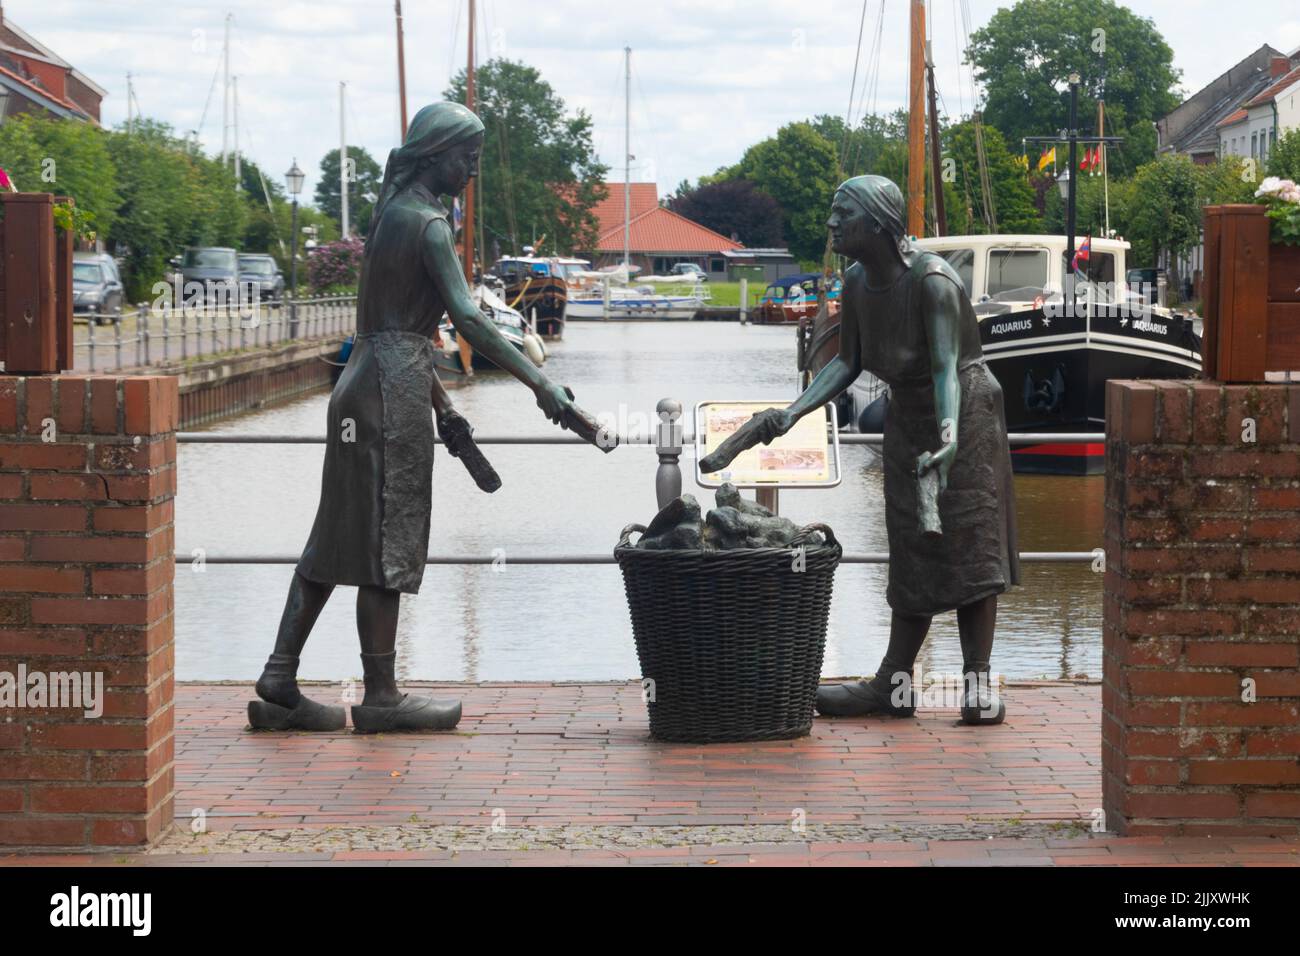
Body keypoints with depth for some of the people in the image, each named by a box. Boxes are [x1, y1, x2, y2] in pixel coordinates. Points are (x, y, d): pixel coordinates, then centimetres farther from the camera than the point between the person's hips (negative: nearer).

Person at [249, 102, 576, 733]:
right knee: (387, 542, -3)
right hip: (394, 389, -10)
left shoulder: (394, 212, 18)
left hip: (368, 379, 10)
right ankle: (380, 697, 3)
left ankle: (278, 686, 8)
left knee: (339, 534, 9)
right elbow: (468, 319, -22)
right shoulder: (426, 223, -12)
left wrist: (440, 400, 26)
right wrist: (539, 383, -23)